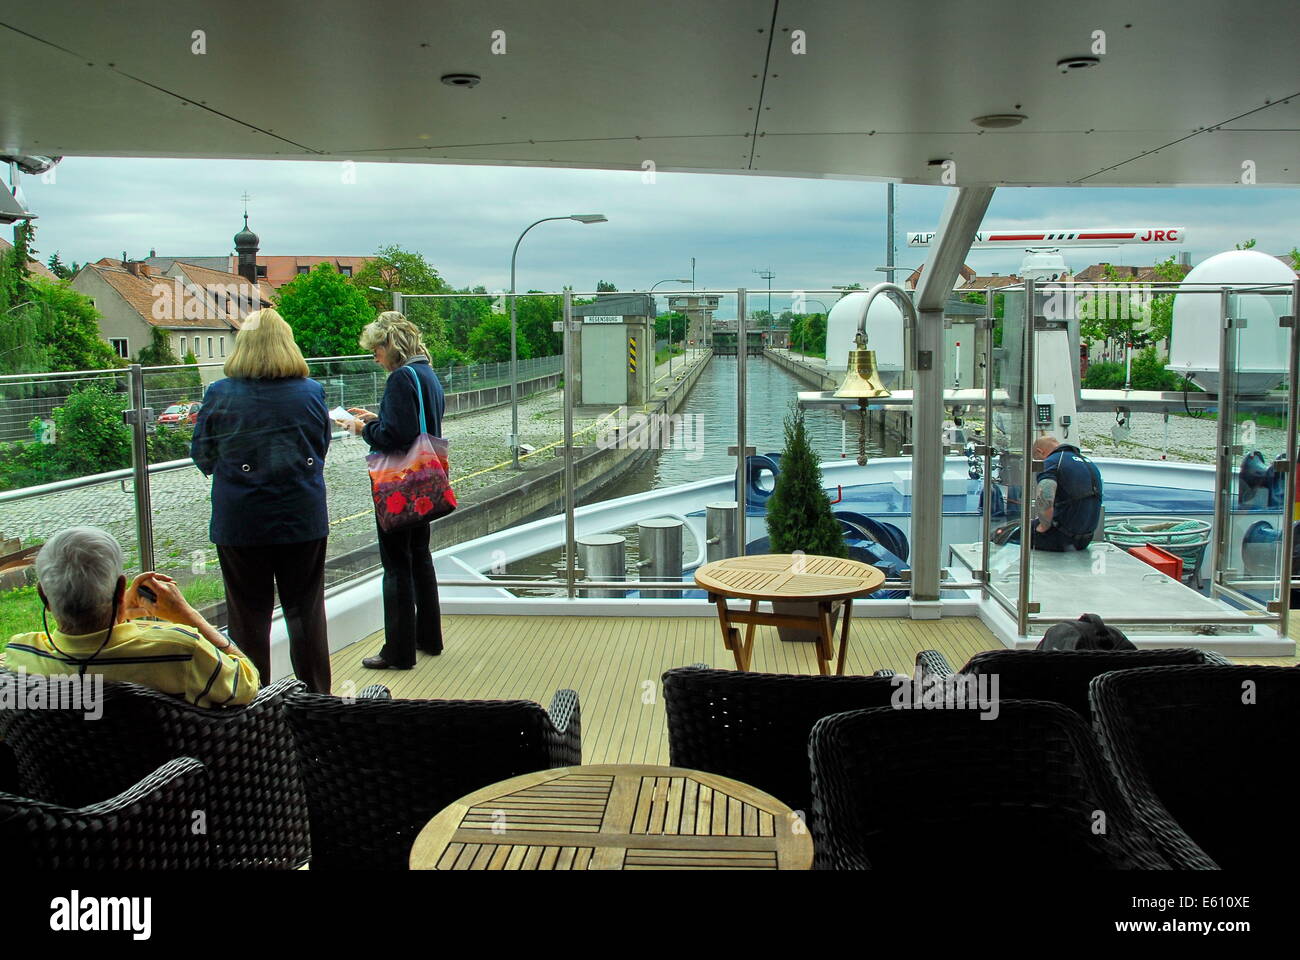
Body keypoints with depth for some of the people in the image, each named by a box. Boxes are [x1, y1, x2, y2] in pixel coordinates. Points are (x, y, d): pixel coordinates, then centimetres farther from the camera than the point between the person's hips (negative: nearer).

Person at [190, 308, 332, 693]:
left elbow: (202, 457, 3)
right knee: (306, 610, 11)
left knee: (249, 614, 10)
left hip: (240, 523, -1)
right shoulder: (312, 392, -5)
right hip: (303, 517, 1)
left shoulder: (219, 395, -8)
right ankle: (316, 694, 19)